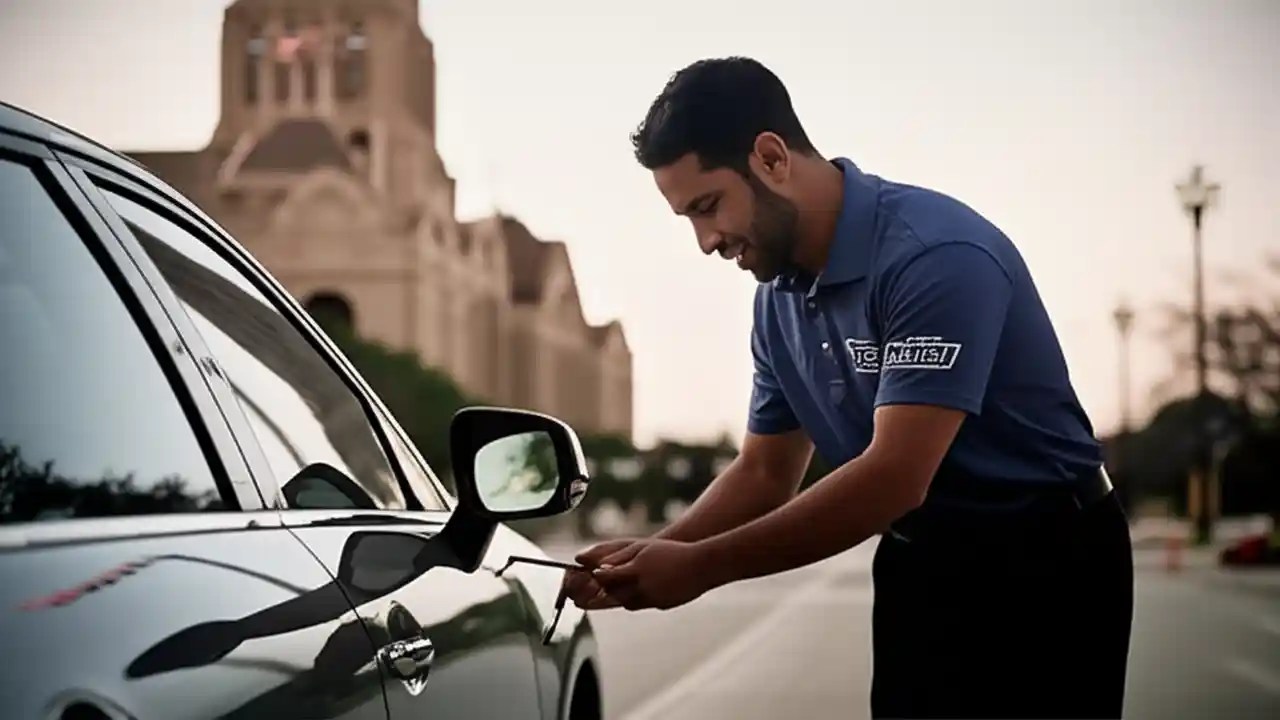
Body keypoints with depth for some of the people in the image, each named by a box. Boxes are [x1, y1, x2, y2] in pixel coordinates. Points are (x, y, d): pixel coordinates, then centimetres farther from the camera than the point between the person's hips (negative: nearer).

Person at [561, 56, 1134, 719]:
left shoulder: (936, 254, -25)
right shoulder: (778, 297, 2)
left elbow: (893, 478, -30)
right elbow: (764, 473, 10)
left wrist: (699, 566, -26)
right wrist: (649, 558, -7)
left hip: (1039, 567, -7)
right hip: (918, 567, 7)